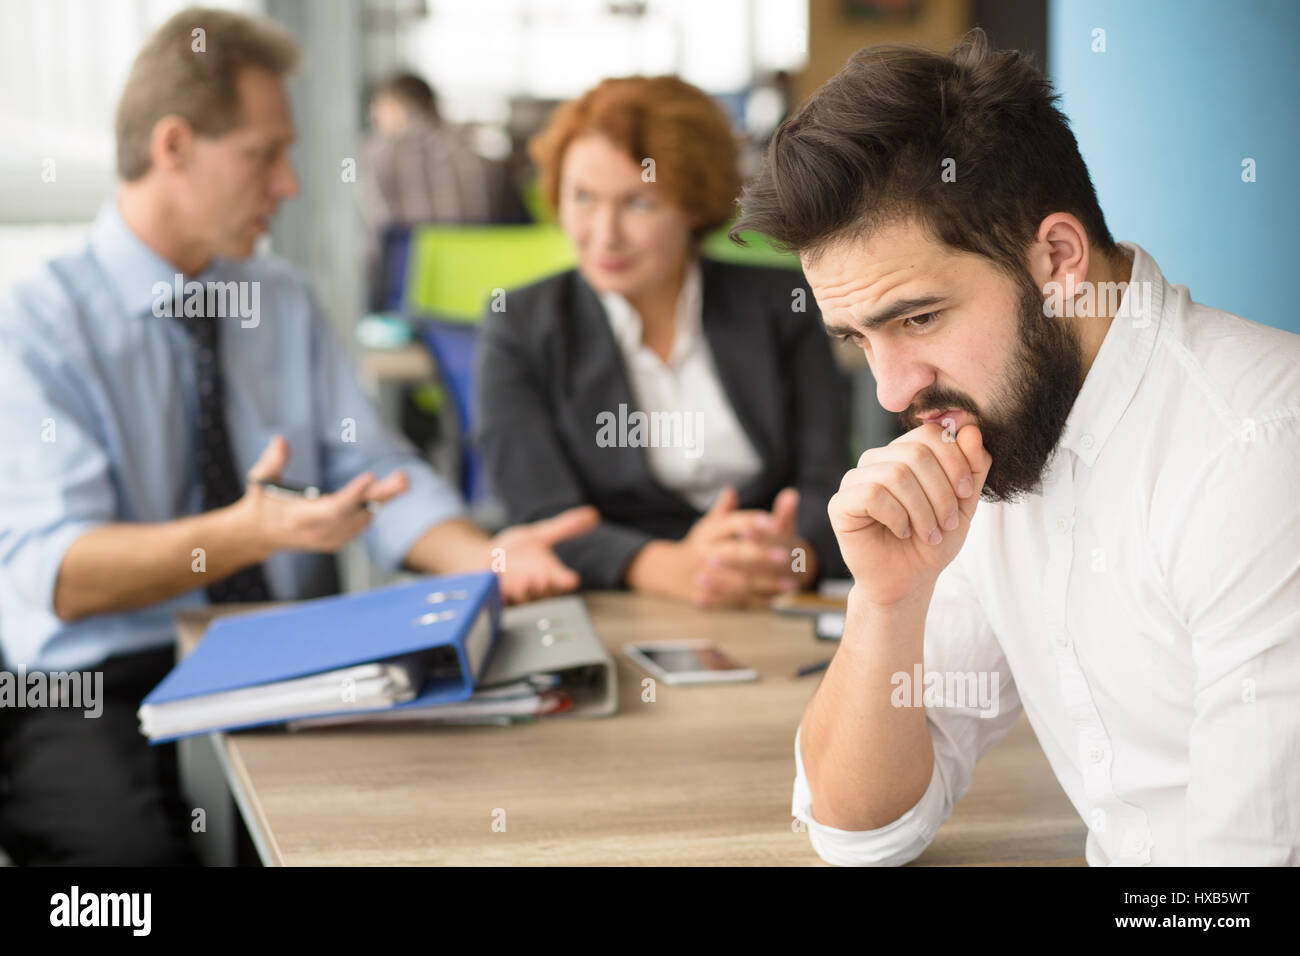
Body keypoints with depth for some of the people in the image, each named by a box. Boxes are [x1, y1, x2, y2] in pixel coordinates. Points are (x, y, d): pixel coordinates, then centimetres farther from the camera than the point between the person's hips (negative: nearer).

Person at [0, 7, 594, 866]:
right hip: (103, 690, -4)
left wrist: (484, 556, -14)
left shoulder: (289, 306, 13)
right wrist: (249, 533, -33)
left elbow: (377, 474, 7)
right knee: (132, 839, -34)